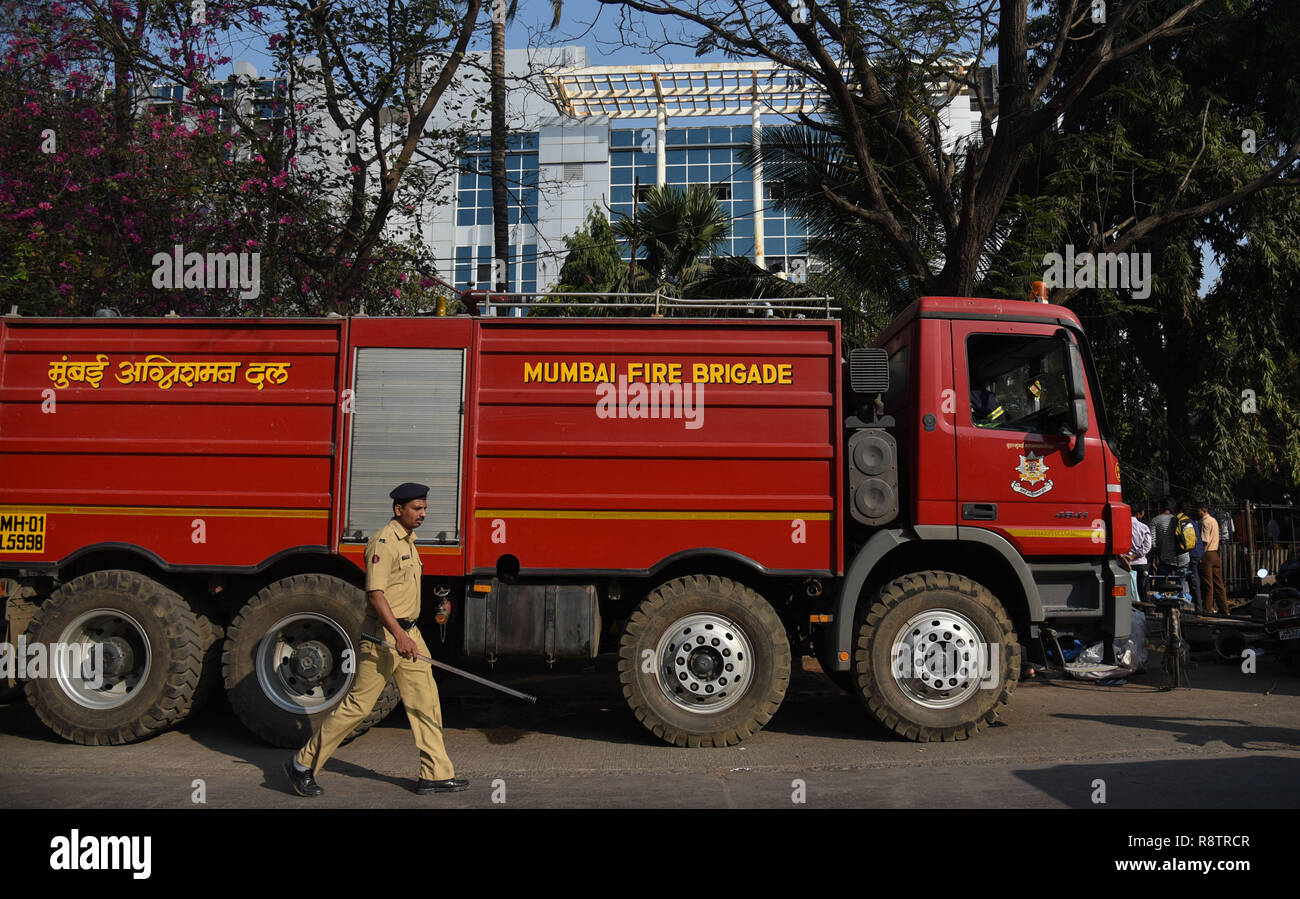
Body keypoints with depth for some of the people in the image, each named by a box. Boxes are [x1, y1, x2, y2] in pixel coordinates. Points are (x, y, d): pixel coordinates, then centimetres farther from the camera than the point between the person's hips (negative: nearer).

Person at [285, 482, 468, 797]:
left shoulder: (408, 541, 15)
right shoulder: (384, 542, -15)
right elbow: (375, 594, -23)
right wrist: (398, 635, -29)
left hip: (408, 632, 9)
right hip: (383, 634, -9)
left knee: (426, 701, 6)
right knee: (358, 704, -2)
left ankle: (436, 774, 12)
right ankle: (302, 765, 11)